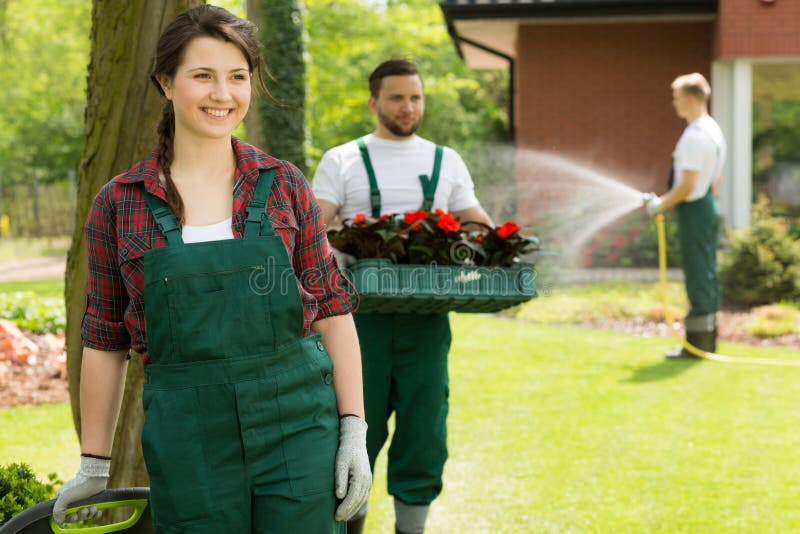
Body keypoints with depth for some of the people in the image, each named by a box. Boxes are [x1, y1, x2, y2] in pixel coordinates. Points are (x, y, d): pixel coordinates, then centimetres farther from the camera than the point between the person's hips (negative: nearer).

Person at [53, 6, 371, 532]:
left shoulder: (284, 185, 3)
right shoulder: (119, 203, 2)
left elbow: (333, 310, 5)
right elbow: (105, 340, 8)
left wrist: (354, 430, -2)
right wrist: (94, 465, 9)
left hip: (298, 428, 0)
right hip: (188, 442, 0)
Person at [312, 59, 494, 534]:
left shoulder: (447, 162, 16)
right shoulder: (341, 161, 9)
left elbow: (480, 227, 16)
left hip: (426, 315, 2)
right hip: (361, 312, -2)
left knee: (424, 429, 0)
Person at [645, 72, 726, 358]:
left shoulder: (694, 136, -19)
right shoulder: (714, 130, 12)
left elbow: (687, 185, -22)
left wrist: (661, 204, -11)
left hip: (694, 209, -10)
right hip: (708, 206, 10)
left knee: (698, 276, -5)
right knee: (708, 274, 14)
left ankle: (696, 342, -1)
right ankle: (708, 339, 21)